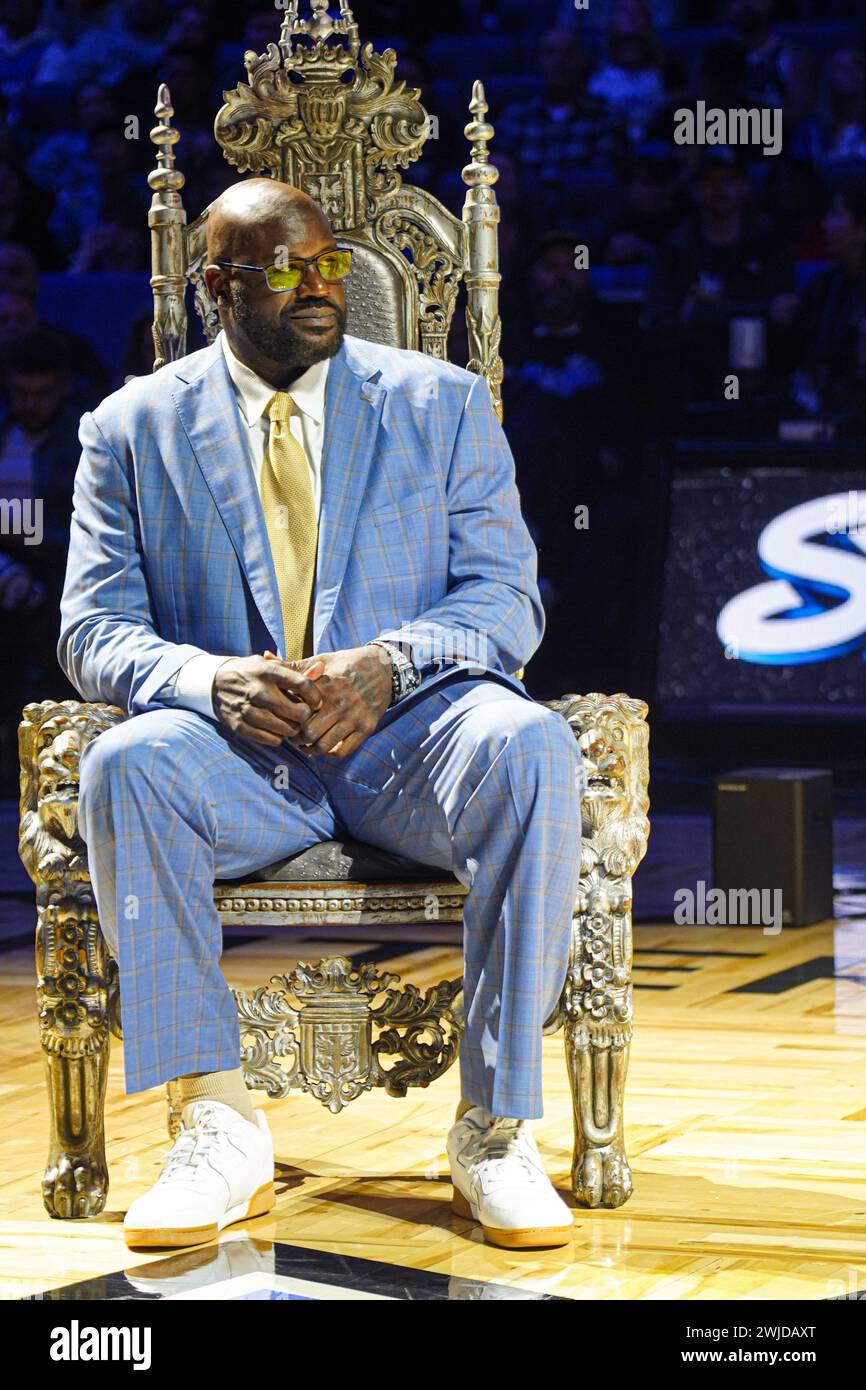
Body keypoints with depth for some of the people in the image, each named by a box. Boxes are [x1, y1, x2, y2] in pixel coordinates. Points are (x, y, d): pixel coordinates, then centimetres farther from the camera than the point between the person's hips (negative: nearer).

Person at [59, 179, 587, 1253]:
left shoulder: (443, 405, 10)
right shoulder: (134, 428, 10)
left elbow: (506, 597, 3)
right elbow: (93, 630, 3)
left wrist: (390, 664, -18)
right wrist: (206, 677, -20)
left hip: (407, 735, 0)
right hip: (236, 754, 0)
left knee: (531, 751, -34)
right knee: (126, 764, -34)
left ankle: (494, 1128, -27)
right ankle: (217, 1125, -28)